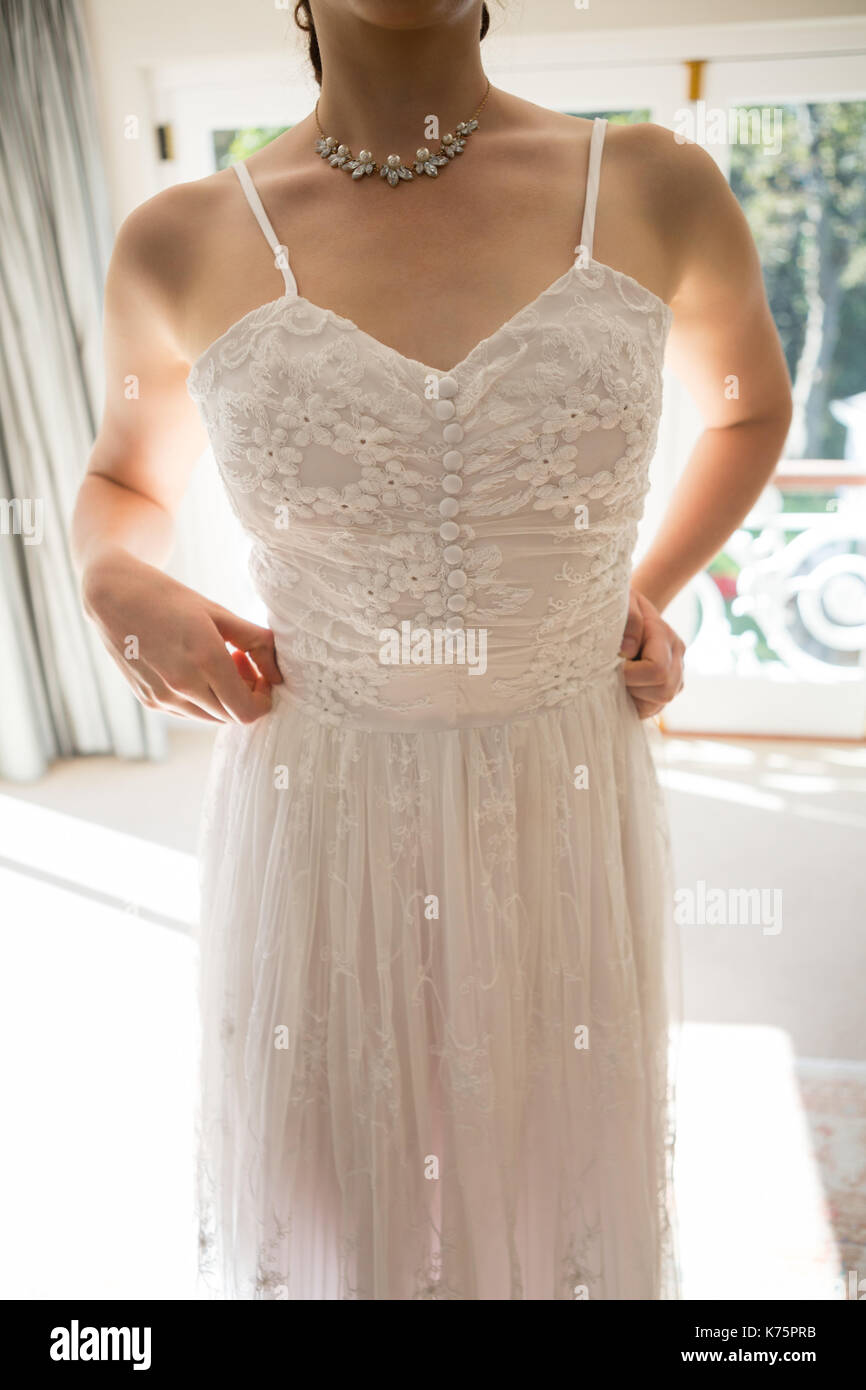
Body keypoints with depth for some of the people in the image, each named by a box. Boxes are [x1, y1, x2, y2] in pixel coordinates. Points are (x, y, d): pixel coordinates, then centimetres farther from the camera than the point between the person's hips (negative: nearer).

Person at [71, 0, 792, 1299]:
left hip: (565, 808, 1)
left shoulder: (658, 189, -4)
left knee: (560, 1149, 21)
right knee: (323, 1187, 18)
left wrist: (654, 594, 5)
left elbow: (751, 406, 15)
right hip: (316, 813, 0)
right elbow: (124, 481, 13)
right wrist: (116, 586, -8)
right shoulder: (184, 244, -4)